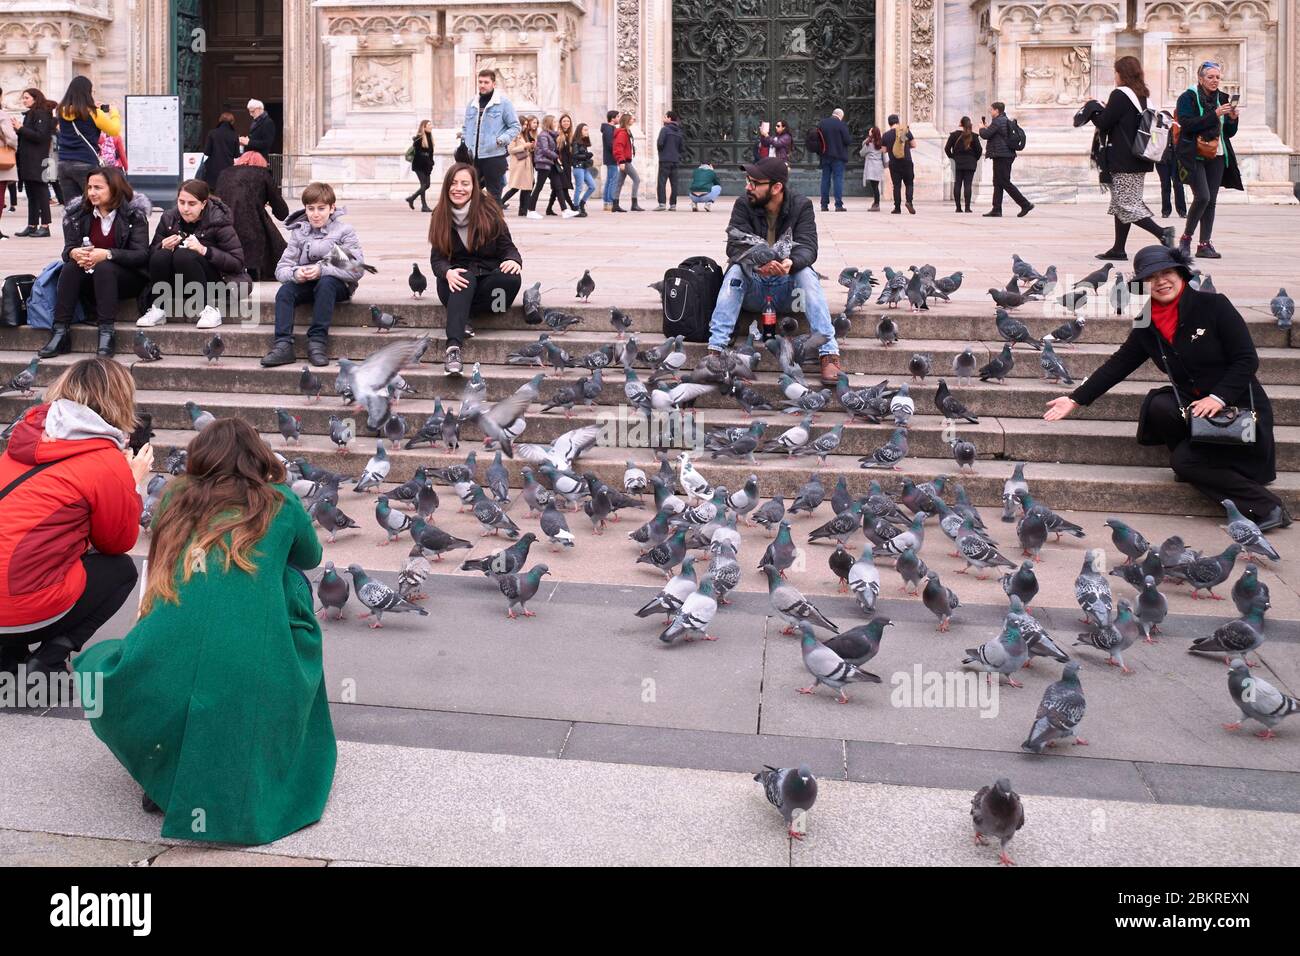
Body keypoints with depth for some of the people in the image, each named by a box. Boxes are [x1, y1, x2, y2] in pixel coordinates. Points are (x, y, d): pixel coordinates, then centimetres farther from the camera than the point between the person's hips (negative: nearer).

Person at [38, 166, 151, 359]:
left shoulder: (134, 213, -8)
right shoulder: (79, 211, 4)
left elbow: (141, 255, -16)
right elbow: (68, 249, 2)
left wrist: (107, 254, -31)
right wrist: (74, 253, -24)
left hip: (128, 277, -4)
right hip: (91, 279, 4)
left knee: (103, 268, -33)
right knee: (70, 267, -25)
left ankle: (107, 333, -37)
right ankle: (60, 333, -29)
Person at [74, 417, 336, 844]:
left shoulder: (175, 497, 16)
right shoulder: (281, 504, 12)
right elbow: (310, 557, 35)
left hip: (155, 706, 1)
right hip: (254, 703, -1)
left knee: (95, 660, 36)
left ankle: (164, 776, 13)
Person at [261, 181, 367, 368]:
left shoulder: (344, 231, -5)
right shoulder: (299, 232, 6)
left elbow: (357, 269, -17)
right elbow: (281, 269, 0)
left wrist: (322, 269, -25)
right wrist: (295, 273, -25)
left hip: (337, 284, -3)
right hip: (306, 284, 4)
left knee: (325, 283, -35)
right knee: (284, 291, -24)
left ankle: (318, 341, -34)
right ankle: (283, 345, -33)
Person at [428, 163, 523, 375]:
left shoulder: (489, 213, -1)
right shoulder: (440, 217, 4)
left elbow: (507, 247, 0)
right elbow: (436, 259, 1)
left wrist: (514, 260, -26)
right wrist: (447, 272, -24)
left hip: (488, 276, 0)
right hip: (456, 281, 0)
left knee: (513, 278, -32)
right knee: (466, 278, -36)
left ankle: (460, 315, -24)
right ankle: (453, 347, -52)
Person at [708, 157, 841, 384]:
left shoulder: (801, 205, -6)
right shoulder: (743, 204, -6)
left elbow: (808, 247, -18)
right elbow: (734, 246, -18)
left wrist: (791, 262, -43)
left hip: (786, 289, 0)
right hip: (752, 290, 1)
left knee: (807, 272, -29)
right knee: (735, 270, -28)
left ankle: (829, 352, -35)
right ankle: (715, 348, -35)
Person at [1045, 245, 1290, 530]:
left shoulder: (1213, 305, -11)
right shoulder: (1147, 328, 5)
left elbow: (1247, 360, -12)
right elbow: (1117, 366, 9)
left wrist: (1219, 397, -24)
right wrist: (1075, 399, 6)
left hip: (1238, 408, -5)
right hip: (1192, 406, 5)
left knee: (1183, 461, -23)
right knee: (1159, 405, -26)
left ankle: (1266, 509, -8)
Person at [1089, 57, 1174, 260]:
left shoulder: (1119, 95, -11)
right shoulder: (1142, 97, 14)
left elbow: (1103, 123, -11)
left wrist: (1092, 111, 8)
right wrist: (1106, 110, 17)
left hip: (1123, 160, -9)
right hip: (1139, 160, 9)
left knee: (1125, 205, -8)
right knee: (1121, 204, 13)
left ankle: (1162, 233, -19)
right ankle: (1119, 249, 14)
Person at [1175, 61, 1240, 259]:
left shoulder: (1222, 98, 13)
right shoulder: (1188, 98, -2)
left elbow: (1229, 133, 16)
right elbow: (1187, 125, -17)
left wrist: (1232, 119, -4)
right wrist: (1214, 114, -20)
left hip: (1216, 156, 5)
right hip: (1194, 155, -5)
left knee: (1211, 201, 1)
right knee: (1202, 197, -16)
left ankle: (1205, 243, 6)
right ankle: (1186, 237, 1)